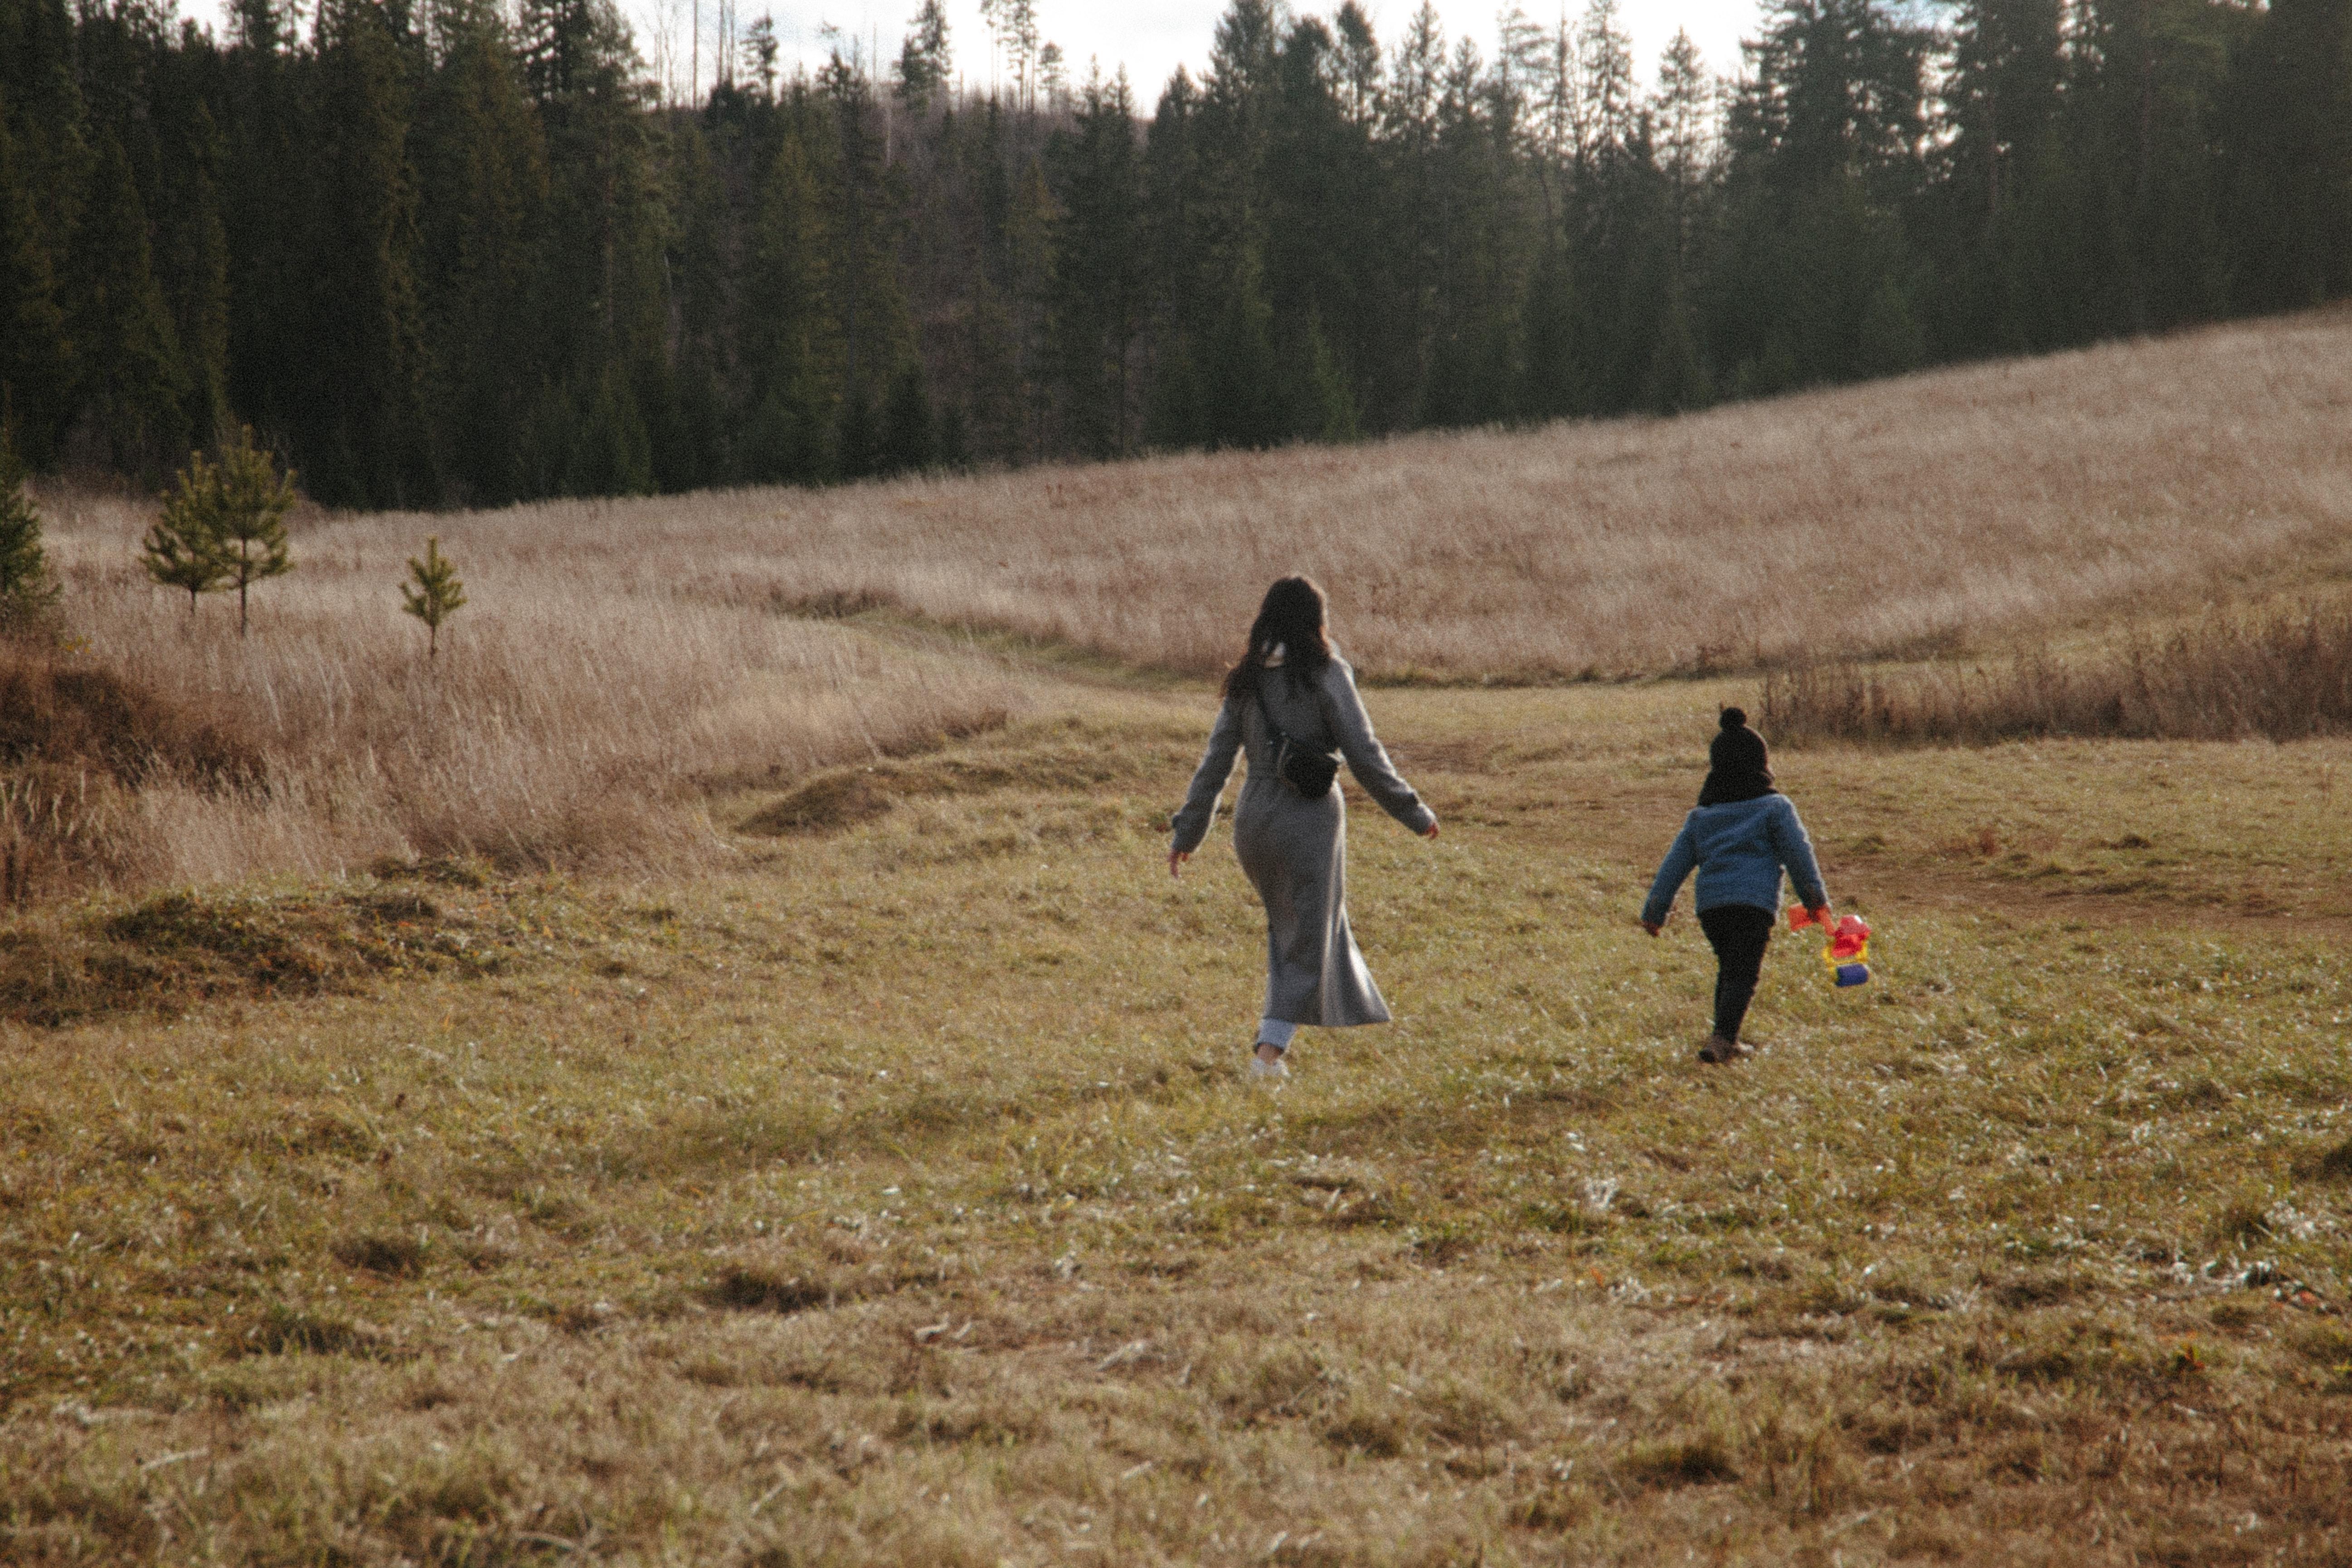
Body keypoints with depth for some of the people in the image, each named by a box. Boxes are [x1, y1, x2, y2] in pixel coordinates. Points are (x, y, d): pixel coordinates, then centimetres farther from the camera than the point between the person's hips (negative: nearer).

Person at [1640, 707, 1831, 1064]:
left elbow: (1675, 864, 16)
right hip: (1754, 901, -5)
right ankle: (1722, 1038, -26)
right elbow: (1798, 853, 1)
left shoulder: (1700, 817, 17)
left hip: (1709, 905, 5)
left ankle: (1727, 1042, 24)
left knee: (1729, 969, 22)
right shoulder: (1774, 807, 5)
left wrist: (1655, 911, 18)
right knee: (1743, 974, -9)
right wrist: (1816, 898, 8)